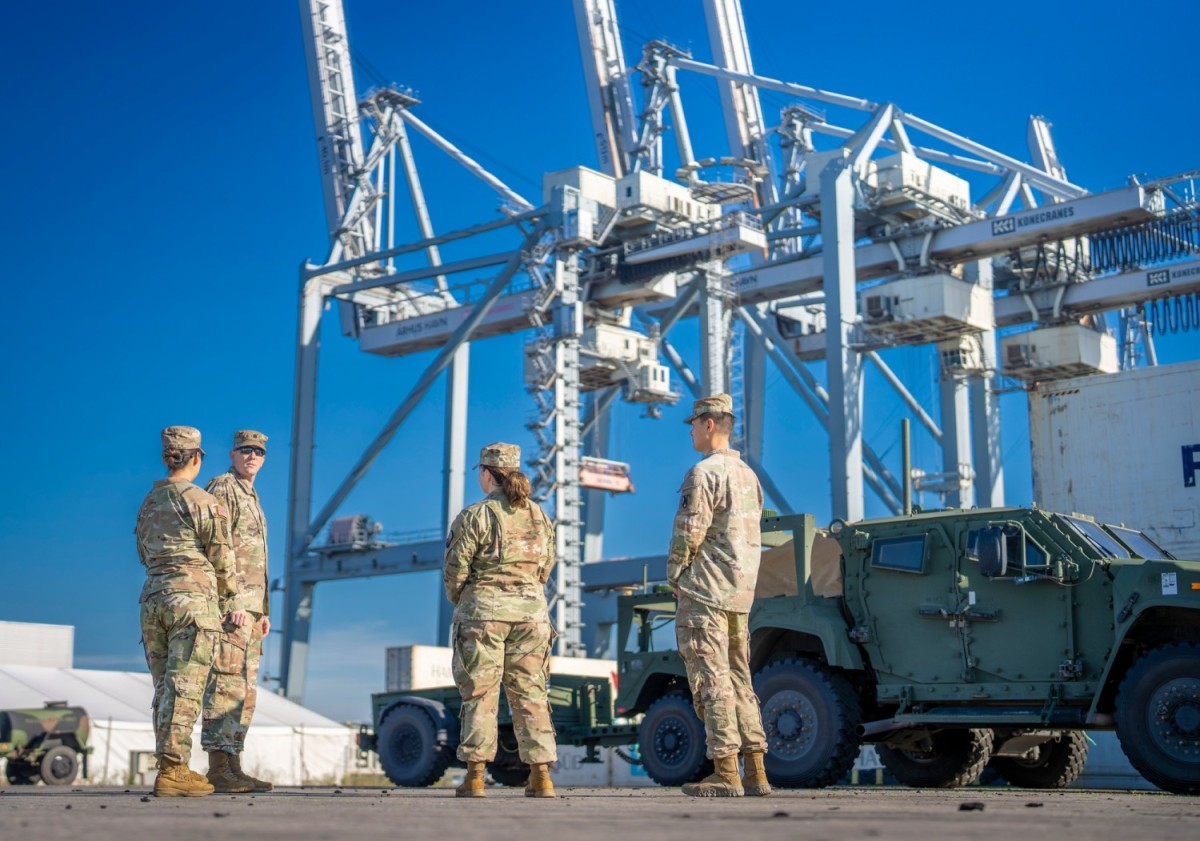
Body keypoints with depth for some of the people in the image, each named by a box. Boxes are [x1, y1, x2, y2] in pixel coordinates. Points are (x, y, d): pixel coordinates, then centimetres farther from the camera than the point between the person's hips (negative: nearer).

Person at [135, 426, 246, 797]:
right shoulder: (204, 502, -7)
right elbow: (222, 559, -5)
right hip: (192, 598, -7)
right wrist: (233, 603, 8)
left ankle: (171, 766, 15)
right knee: (184, 687, -8)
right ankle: (172, 770, -12)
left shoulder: (148, 503, 14)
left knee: (164, 687, 11)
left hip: (153, 597, 7)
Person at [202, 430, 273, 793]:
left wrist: (264, 610, 21)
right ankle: (218, 768, -13)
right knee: (226, 683, -12)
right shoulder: (222, 488, -5)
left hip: (251, 606, 10)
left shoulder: (252, 497, 24)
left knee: (246, 689, 8)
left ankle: (233, 766, 11)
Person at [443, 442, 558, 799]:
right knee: (530, 692, 7)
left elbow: (455, 569, -6)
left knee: (479, 693, 1)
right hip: (531, 608, 4)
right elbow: (547, 565, 11)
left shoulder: (474, 516, -8)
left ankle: (475, 775, 0)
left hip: (483, 609, -4)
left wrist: (459, 602, 12)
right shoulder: (539, 515, 8)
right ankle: (541, 775, 5)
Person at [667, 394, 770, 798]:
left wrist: (674, 574, -1)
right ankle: (755, 773, 11)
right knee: (739, 679, 11)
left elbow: (688, 533, -16)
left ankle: (725, 773, -6)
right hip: (740, 593, 9)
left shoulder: (704, 472, -12)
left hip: (704, 592, -9)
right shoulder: (747, 474, 16)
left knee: (711, 680, -6)